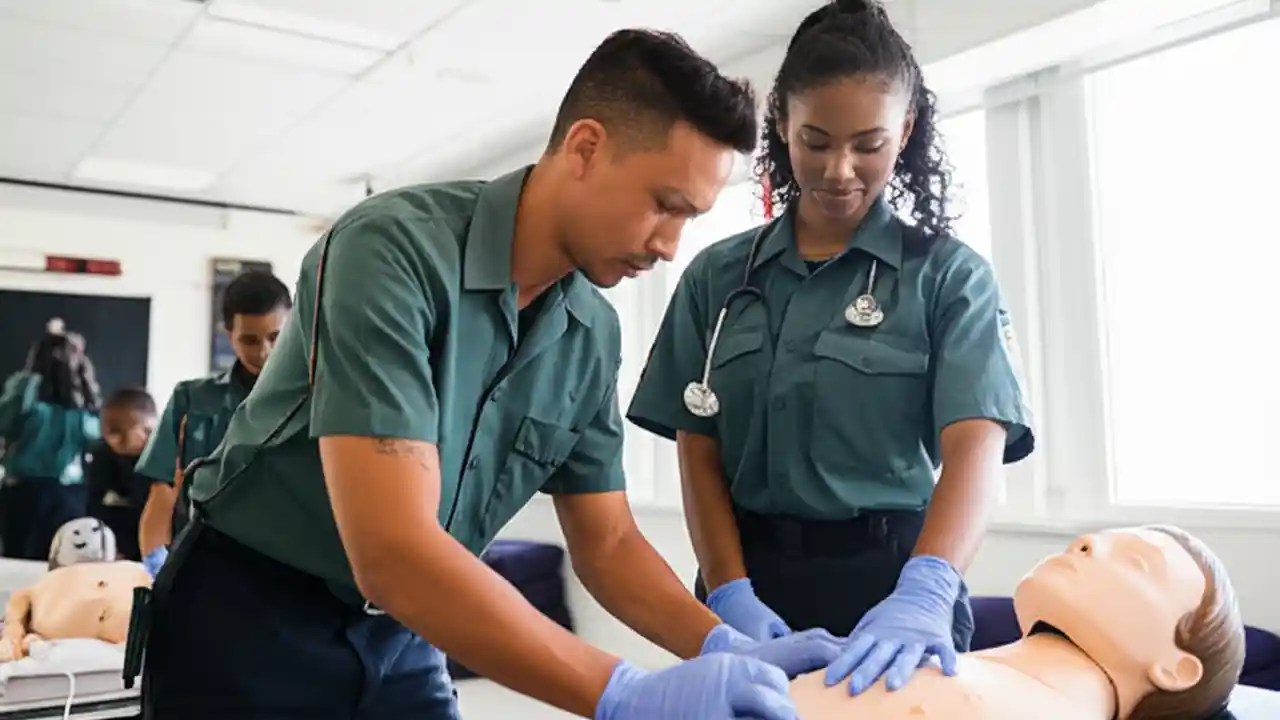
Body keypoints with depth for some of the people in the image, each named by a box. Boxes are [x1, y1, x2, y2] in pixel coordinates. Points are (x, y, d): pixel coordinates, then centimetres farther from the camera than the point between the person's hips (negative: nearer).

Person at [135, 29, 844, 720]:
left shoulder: (593, 333, -6)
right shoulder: (394, 246, -26)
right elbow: (392, 551, -33)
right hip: (249, 618, -5)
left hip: (401, 637, 5)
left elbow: (607, 545, 0)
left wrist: (723, 645, -16)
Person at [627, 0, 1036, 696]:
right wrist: (730, 592, -13)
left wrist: (925, 591, -32)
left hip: (887, 575, -2)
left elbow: (977, 442, -15)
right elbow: (698, 450, 1)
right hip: (749, 578, 2)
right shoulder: (717, 276, 4)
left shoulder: (948, 274, -2)